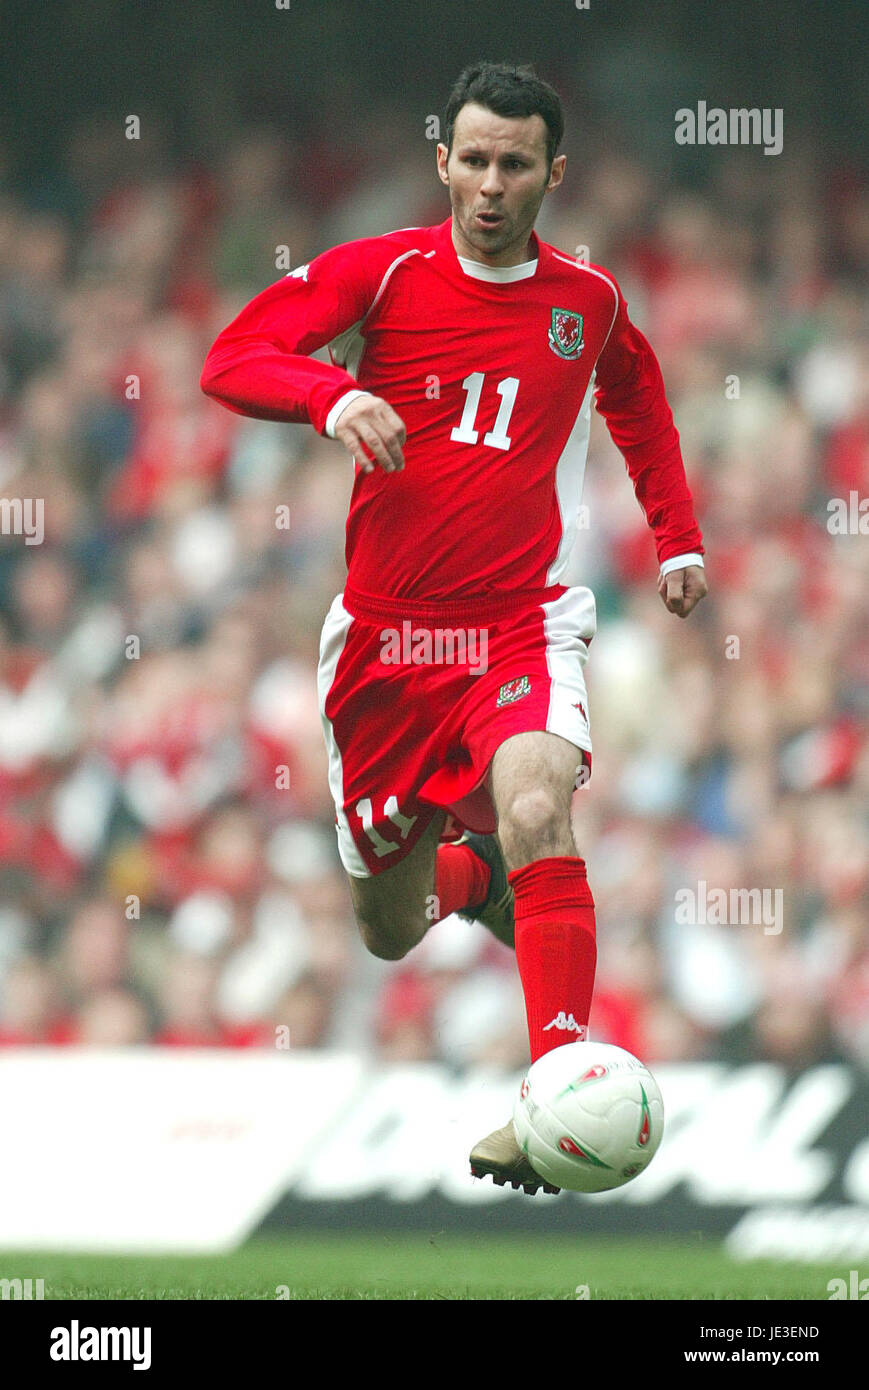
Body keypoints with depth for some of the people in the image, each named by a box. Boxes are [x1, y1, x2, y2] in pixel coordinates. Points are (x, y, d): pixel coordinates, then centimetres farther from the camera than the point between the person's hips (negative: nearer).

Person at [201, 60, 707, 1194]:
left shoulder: (588, 300, 4)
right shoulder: (382, 272, -4)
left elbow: (637, 397, 28)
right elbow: (231, 361, -12)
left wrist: (676, 536, 23)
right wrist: (330, 393, -31)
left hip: (525, 624, -1)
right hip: (386, 633, 1)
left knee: (536, 809, -33)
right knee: (388, 930, 11)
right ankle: (470, 874, 48)